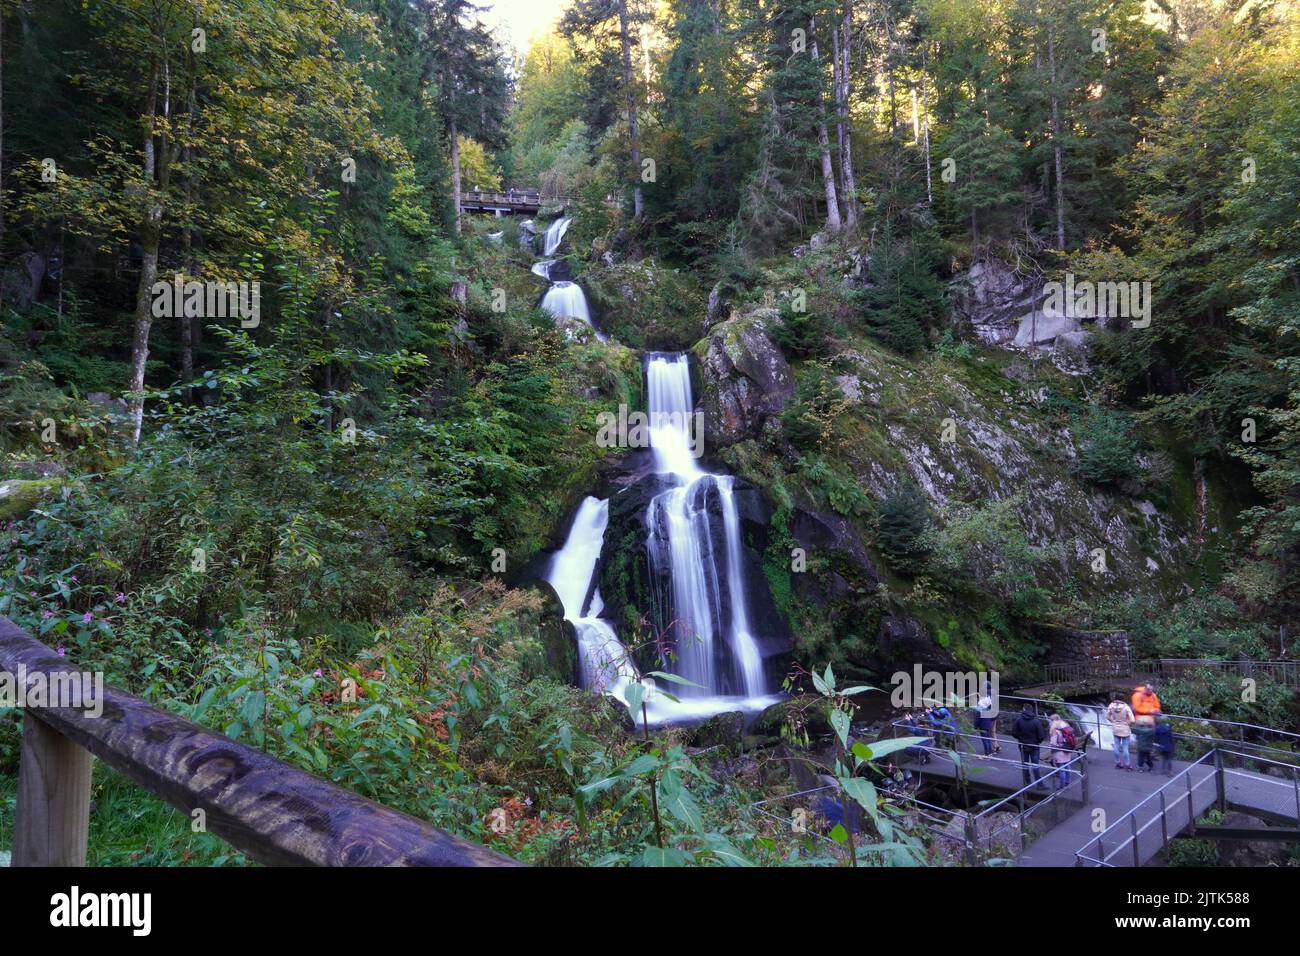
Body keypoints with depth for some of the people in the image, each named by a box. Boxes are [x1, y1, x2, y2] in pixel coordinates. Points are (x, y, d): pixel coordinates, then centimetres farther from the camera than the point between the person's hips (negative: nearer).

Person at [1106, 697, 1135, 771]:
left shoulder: (1112, 706, -11)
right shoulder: (1126, 707, -22)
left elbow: (1107, 716, 1)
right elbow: (1132, 720, -21)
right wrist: (1127, 723, -2)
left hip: (1115, 729, 3)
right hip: (1125, 730, -3)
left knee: (1117, 746, 14)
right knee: (1125, 747, 6)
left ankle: (1118, 763, 24)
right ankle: (1127, 765, 15)